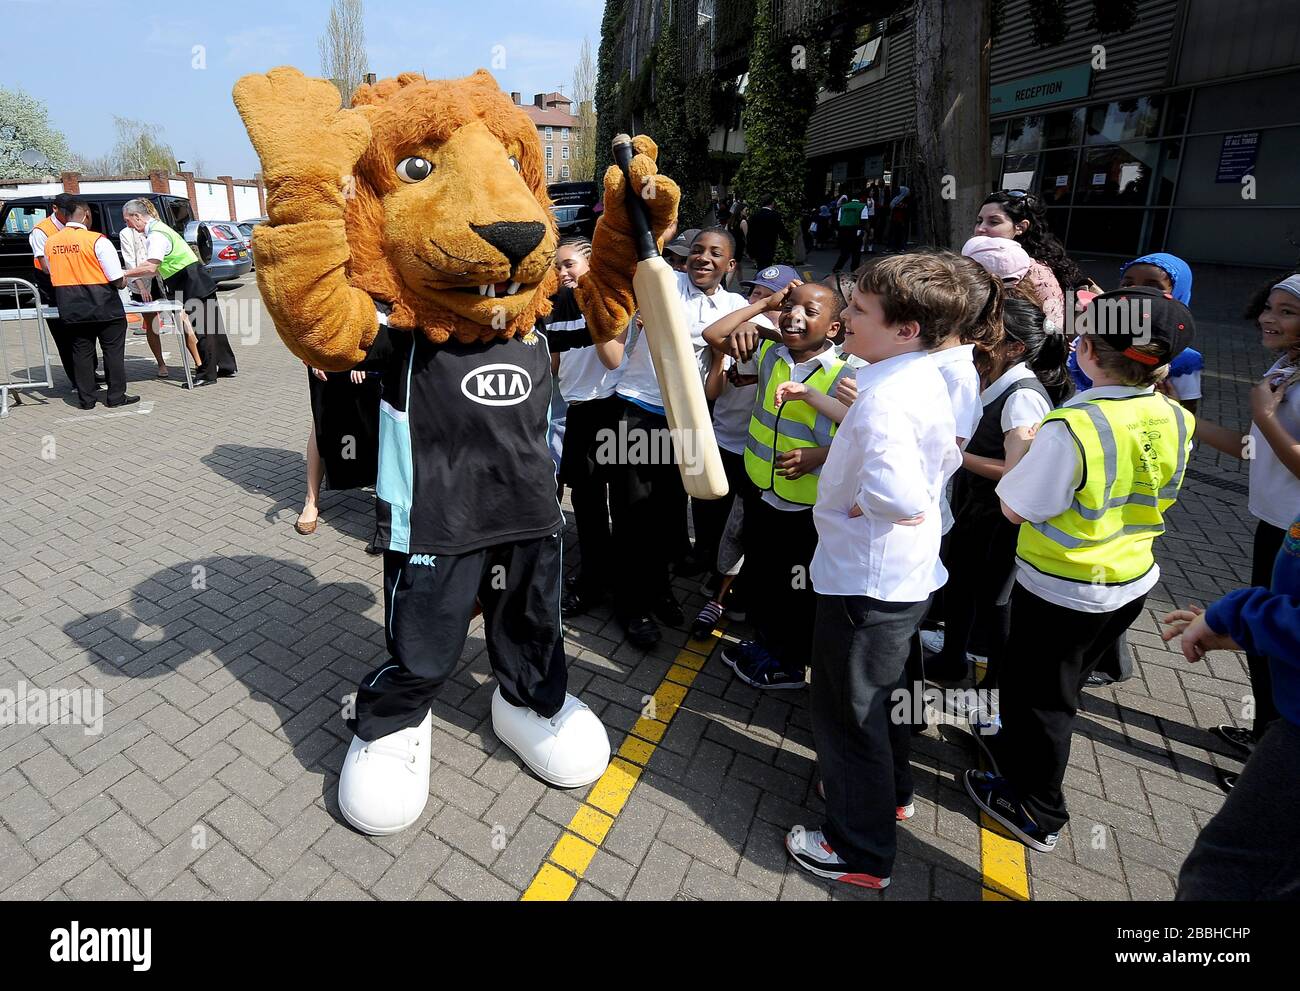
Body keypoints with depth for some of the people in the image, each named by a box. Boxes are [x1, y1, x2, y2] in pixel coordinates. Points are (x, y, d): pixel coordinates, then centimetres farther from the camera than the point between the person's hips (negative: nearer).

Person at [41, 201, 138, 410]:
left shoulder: (50, 242, 5)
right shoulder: (97, 240, -13)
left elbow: (54, 276, 13)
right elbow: (118, 281, -15)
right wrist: (123, 282, 7)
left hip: (70, 309, 5)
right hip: (103, 307, -5)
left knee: (81, 352, 10)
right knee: (113, 351, 4)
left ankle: (85, 399, 14)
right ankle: (116, 396, 5)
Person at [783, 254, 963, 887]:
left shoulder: (885, 397, -27)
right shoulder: (926, 378, 4)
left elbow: (896, 493, -42)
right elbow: (944, 459, 17)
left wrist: (856, 506, -22)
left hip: (865, 578, -10)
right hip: (905, 570, 10)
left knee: (848, 710, 9)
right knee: (883, 691, 28)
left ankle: (860, 850, 29)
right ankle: (891, 792, 50)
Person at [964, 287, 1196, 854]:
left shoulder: (1073, 426, -29)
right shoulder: (1176, 420, -5)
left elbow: (1016, 508, -22)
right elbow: (1151, 495, 10)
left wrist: (1017, 452, -6)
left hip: (1062, 589, -7)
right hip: (1133, 580, 7)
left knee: (1039, 695, 12)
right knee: (1061, 684, 27)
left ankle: (1035, 811, 30)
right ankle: (1019, 749, 51)